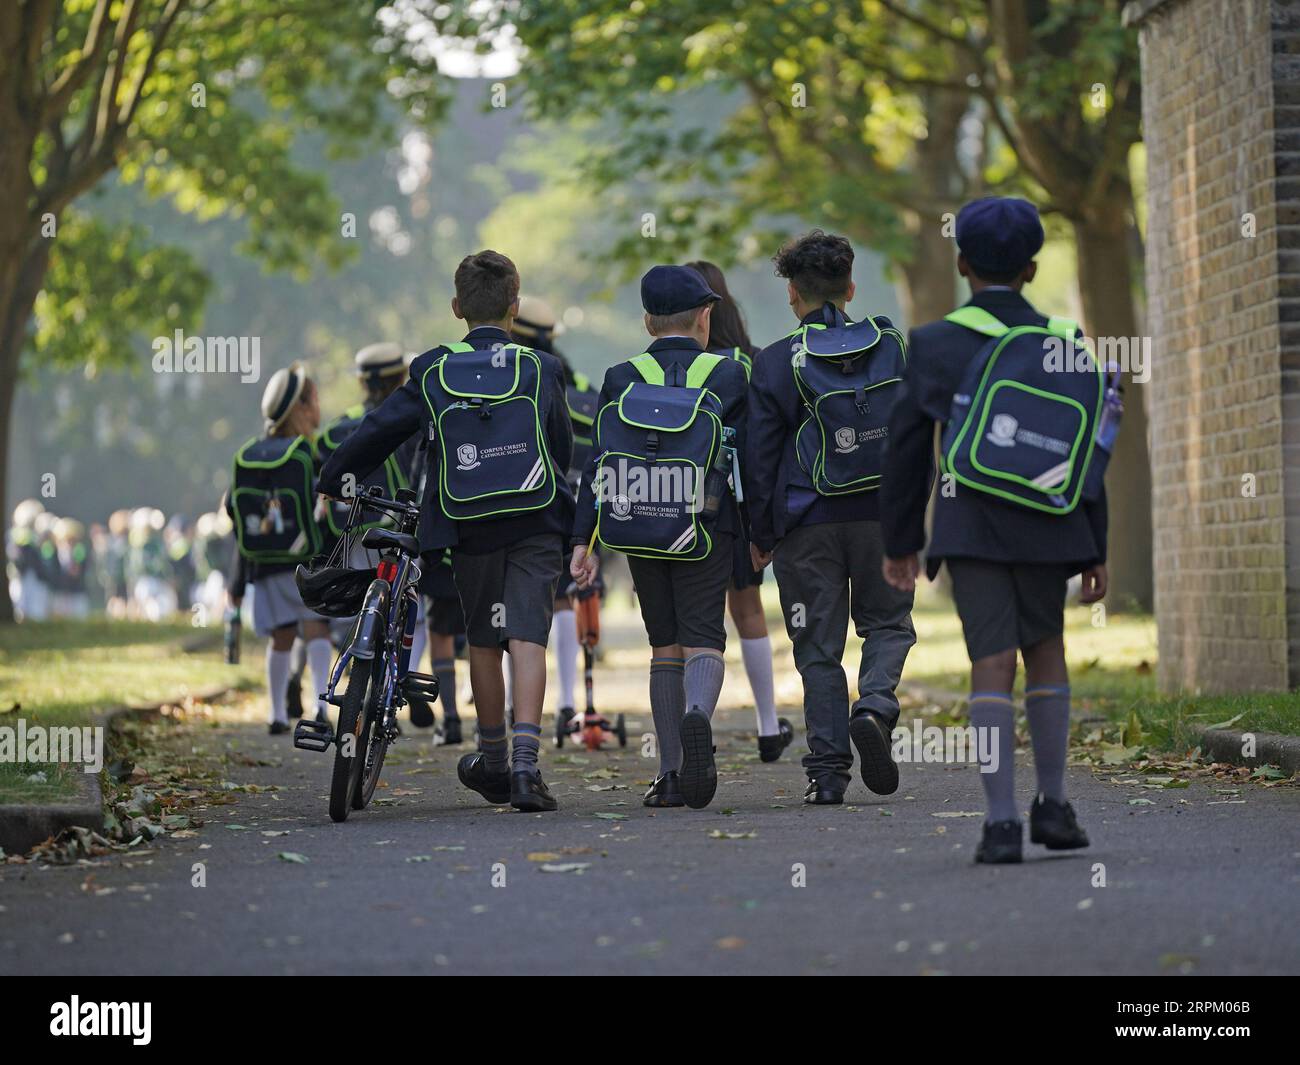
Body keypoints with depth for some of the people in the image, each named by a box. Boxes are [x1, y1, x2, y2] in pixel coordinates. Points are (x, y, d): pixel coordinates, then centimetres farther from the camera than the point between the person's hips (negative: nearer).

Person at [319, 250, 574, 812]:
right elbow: (563, 448, 13)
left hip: (467, 526, 1)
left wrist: (333, 484, 22)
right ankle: (525, 763, -20)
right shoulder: (540, 369, 4)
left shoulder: (433, 372, 5)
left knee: (482, 639, 17)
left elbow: (376, 431, 9)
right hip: (535, 523, -1)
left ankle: (492, 761, 28)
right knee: (526, 636, -6)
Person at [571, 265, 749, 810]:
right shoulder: (728, 376, -1)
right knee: (702, 641, 0)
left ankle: (671, 774, 9)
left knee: (664, 646, 12)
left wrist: (581, 542, 0)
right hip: (705, 535, -2)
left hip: (639, 537, 2)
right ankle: (697, 714, -34)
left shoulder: (620, 380, 2)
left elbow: (599, 464, -1)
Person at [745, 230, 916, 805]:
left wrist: (761, 535, 6)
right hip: (882, 515, 2)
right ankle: (875, 706, -11)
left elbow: (759, 454, -2)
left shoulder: (775, 362, -4)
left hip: (808, 523, -1)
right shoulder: (889, 345, 4)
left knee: (819, 646, 6)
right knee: (888, 624, 17)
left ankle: (828, 768, 3)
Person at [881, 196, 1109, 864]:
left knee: (992, 663, -3)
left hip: (969, 526, -1)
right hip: (1045, 526, 1)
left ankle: (1001, 822, -11)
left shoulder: (932, 345, 0)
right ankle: (1052, 805, 17)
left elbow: (906, 450, 1)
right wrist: (1094, 550, 6)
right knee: (1046, 648, 18)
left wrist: (900, 542, 8)